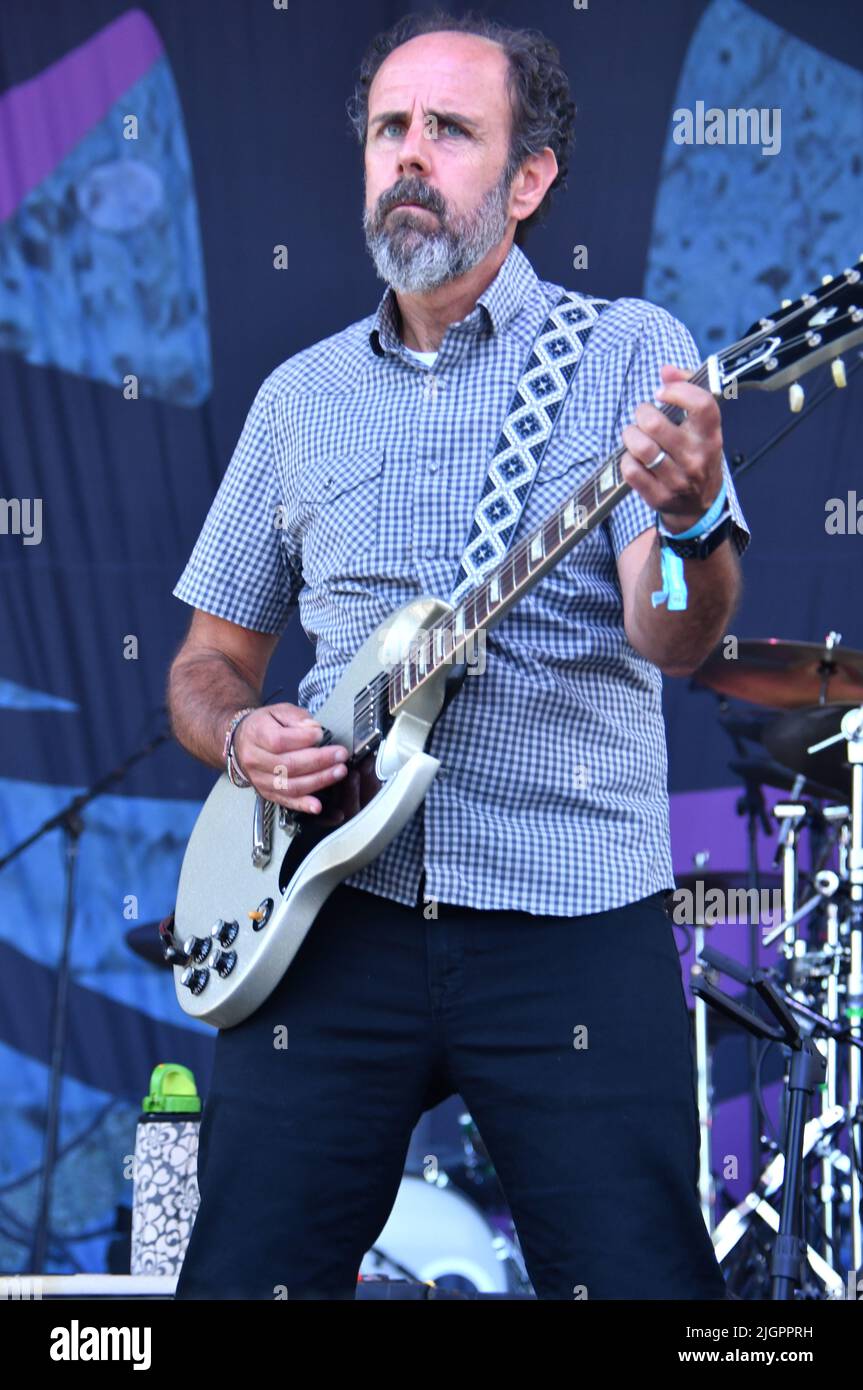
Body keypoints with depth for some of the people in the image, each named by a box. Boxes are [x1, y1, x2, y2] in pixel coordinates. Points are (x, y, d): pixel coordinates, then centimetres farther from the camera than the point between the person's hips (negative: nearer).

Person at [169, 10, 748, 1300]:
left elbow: (675, 639, -11)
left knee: (638, 1277, -6)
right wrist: (243, 736, -3)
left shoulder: (629, 351, 1)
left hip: (573, 919, -3)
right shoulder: (301, 396, 14)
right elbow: (209, 660, 20)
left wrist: (691, 522, -33)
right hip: (332, 914, 3)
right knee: (240, 1277, 2)